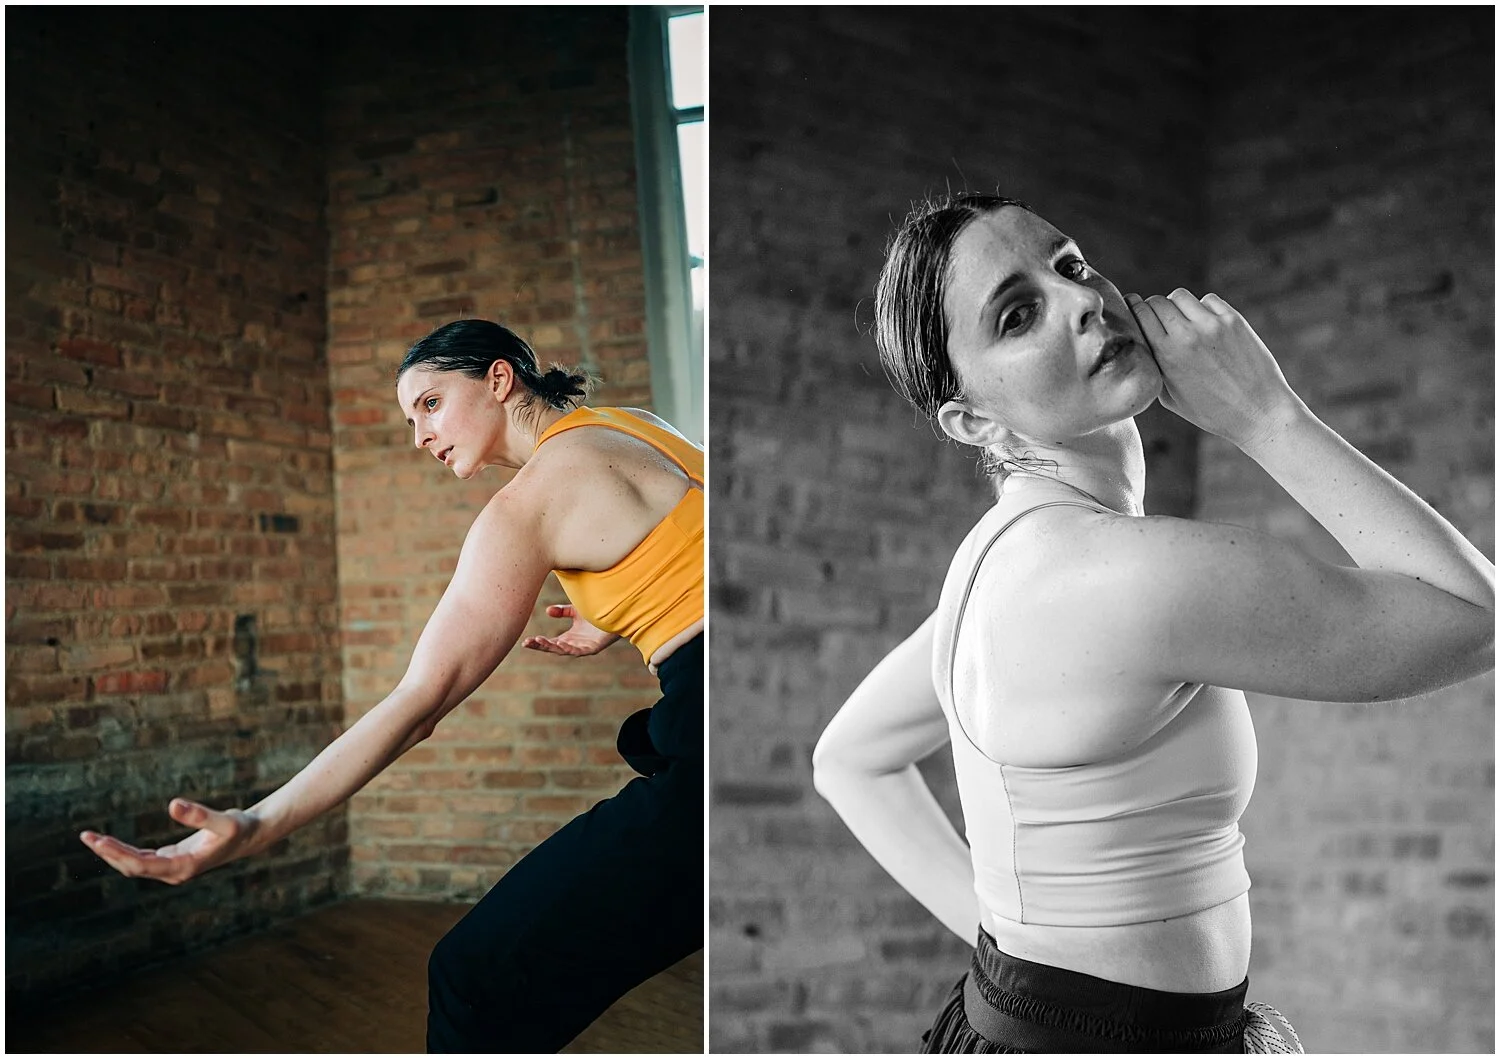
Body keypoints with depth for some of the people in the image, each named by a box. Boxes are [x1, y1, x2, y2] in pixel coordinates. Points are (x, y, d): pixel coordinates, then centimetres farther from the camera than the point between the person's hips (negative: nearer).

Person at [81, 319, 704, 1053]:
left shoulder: (532, 497, -7)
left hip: (705, 751, -9)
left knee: (478, 980, -3)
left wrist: (258, 826, -13)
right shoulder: (629, 425, 16)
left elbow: (420, 698, -11)